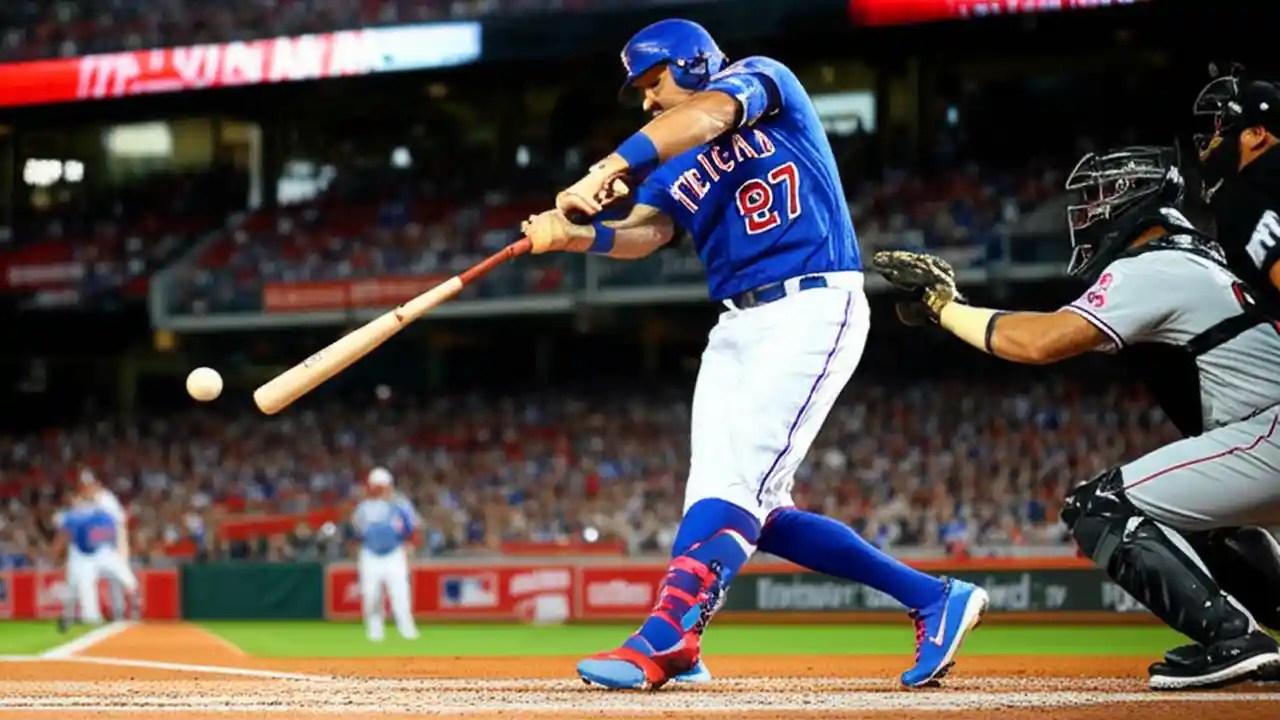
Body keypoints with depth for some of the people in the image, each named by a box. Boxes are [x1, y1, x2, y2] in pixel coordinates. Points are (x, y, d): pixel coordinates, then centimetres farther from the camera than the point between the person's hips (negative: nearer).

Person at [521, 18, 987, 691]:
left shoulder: (762, 79, 0)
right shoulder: (673, 165, 20)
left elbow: (707, 117, -23)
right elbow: (644, 232, 1)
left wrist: (609, 169, -37)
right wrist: (577, 234, -21)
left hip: (811, 308, -9)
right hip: (738, 326, 9)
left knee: (739, 485, -18)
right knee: (733, 509, 3)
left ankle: (663, 642, -27)